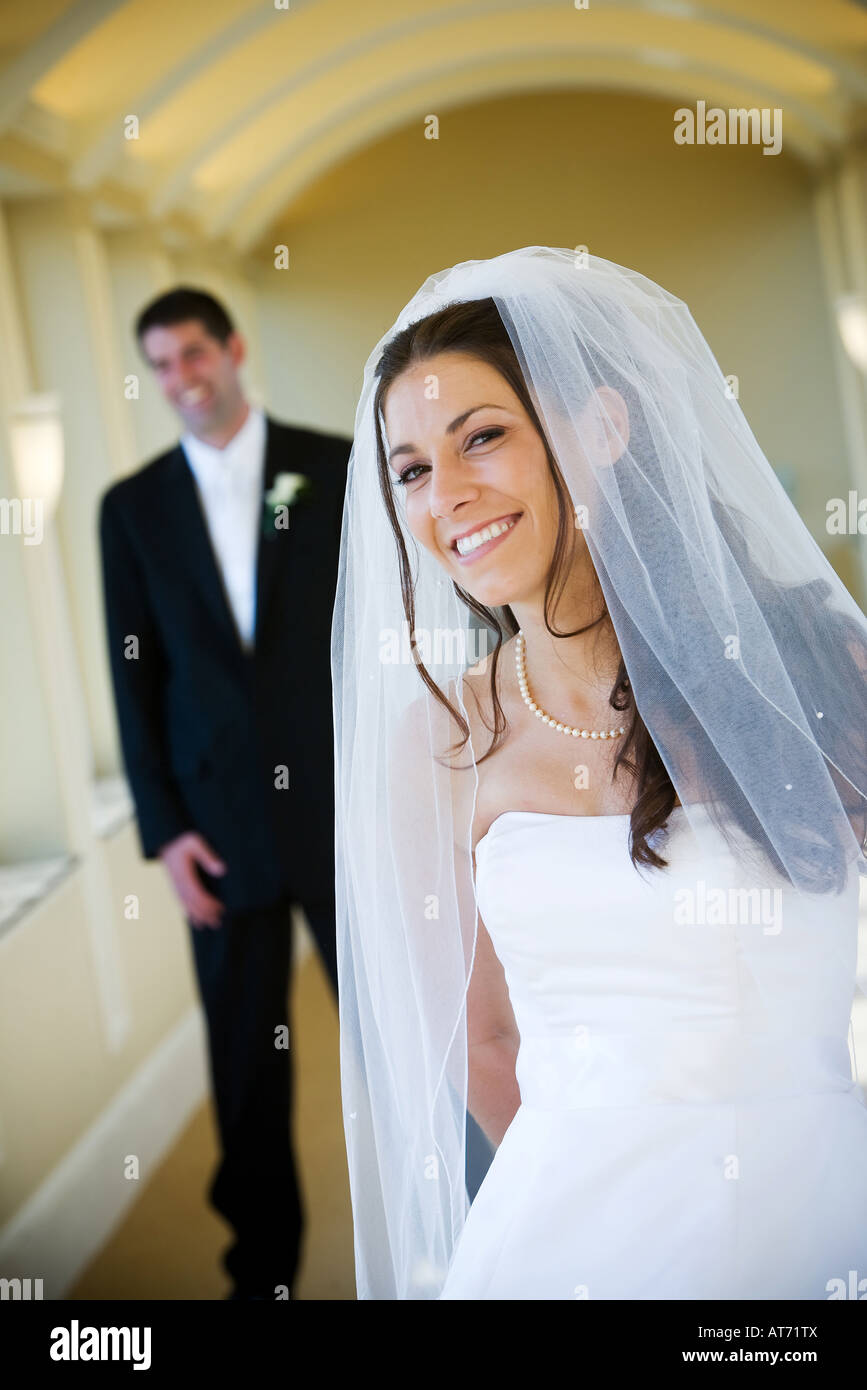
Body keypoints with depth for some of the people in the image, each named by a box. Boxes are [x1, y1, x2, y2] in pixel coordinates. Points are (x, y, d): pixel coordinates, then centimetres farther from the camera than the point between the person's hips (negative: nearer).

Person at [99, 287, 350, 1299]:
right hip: (221, 823, 1)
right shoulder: (133, 506, 8)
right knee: (245, 1063, 10)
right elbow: (135, 677, 6)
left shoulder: (334, 467, 3)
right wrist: (163, 829, 0)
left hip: (346, 807, -1)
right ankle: (263, 1263, 27)